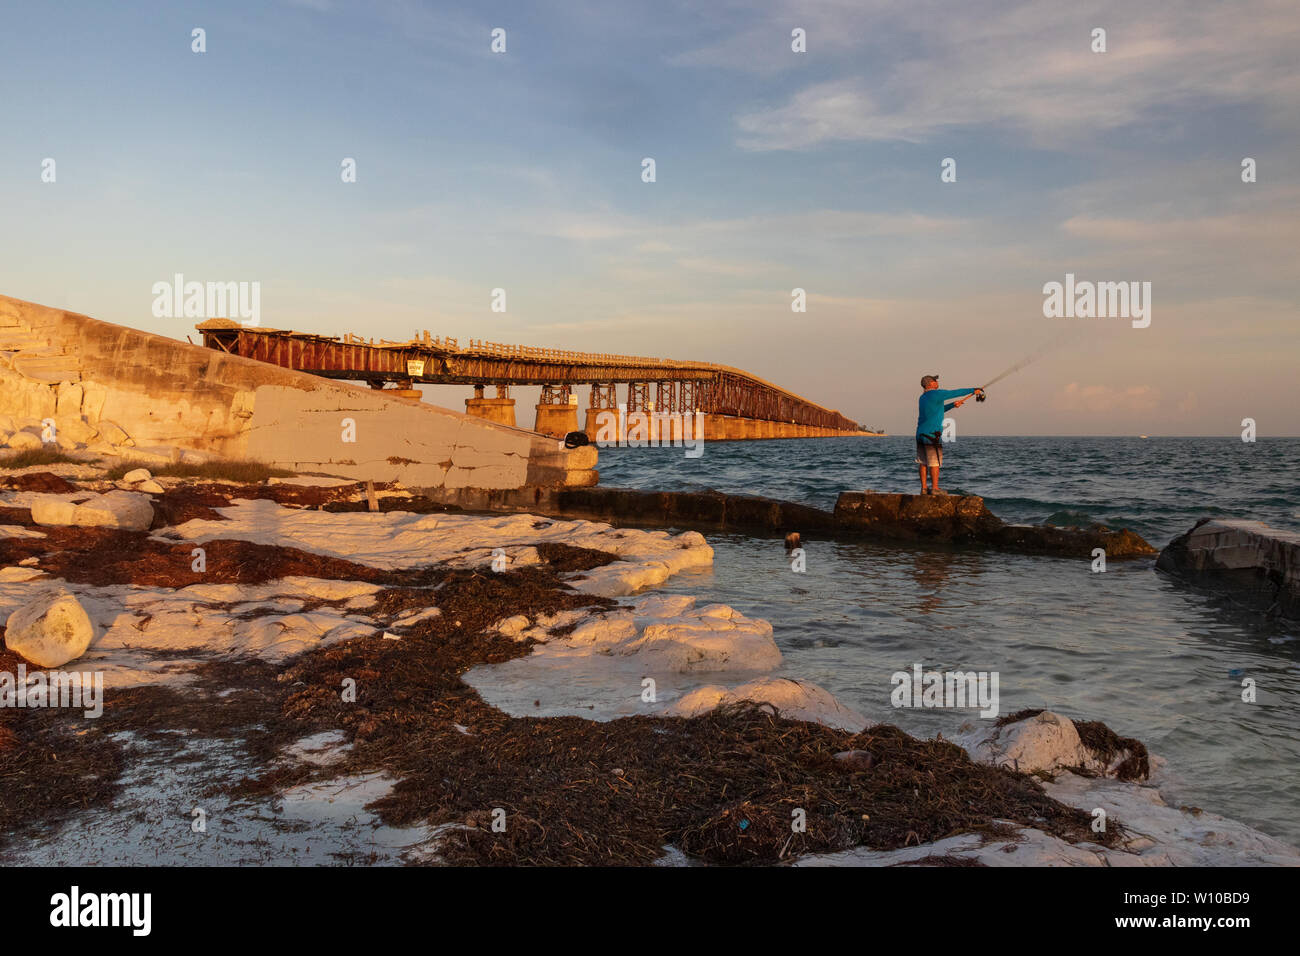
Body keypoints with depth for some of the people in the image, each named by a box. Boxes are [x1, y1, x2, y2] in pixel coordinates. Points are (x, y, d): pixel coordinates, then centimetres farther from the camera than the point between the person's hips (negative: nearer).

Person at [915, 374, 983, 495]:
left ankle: (924, 488, 8)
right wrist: (973, 390, 8)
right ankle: (935, 489, -5)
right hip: (932, 435, -8)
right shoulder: (935, 394, -9)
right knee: (934, 462, -5)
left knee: (923, 462, 7)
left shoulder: (923, 398, 17)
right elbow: (956, 393, -3)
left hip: (920, 434, 8)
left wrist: (952, 405, 23)